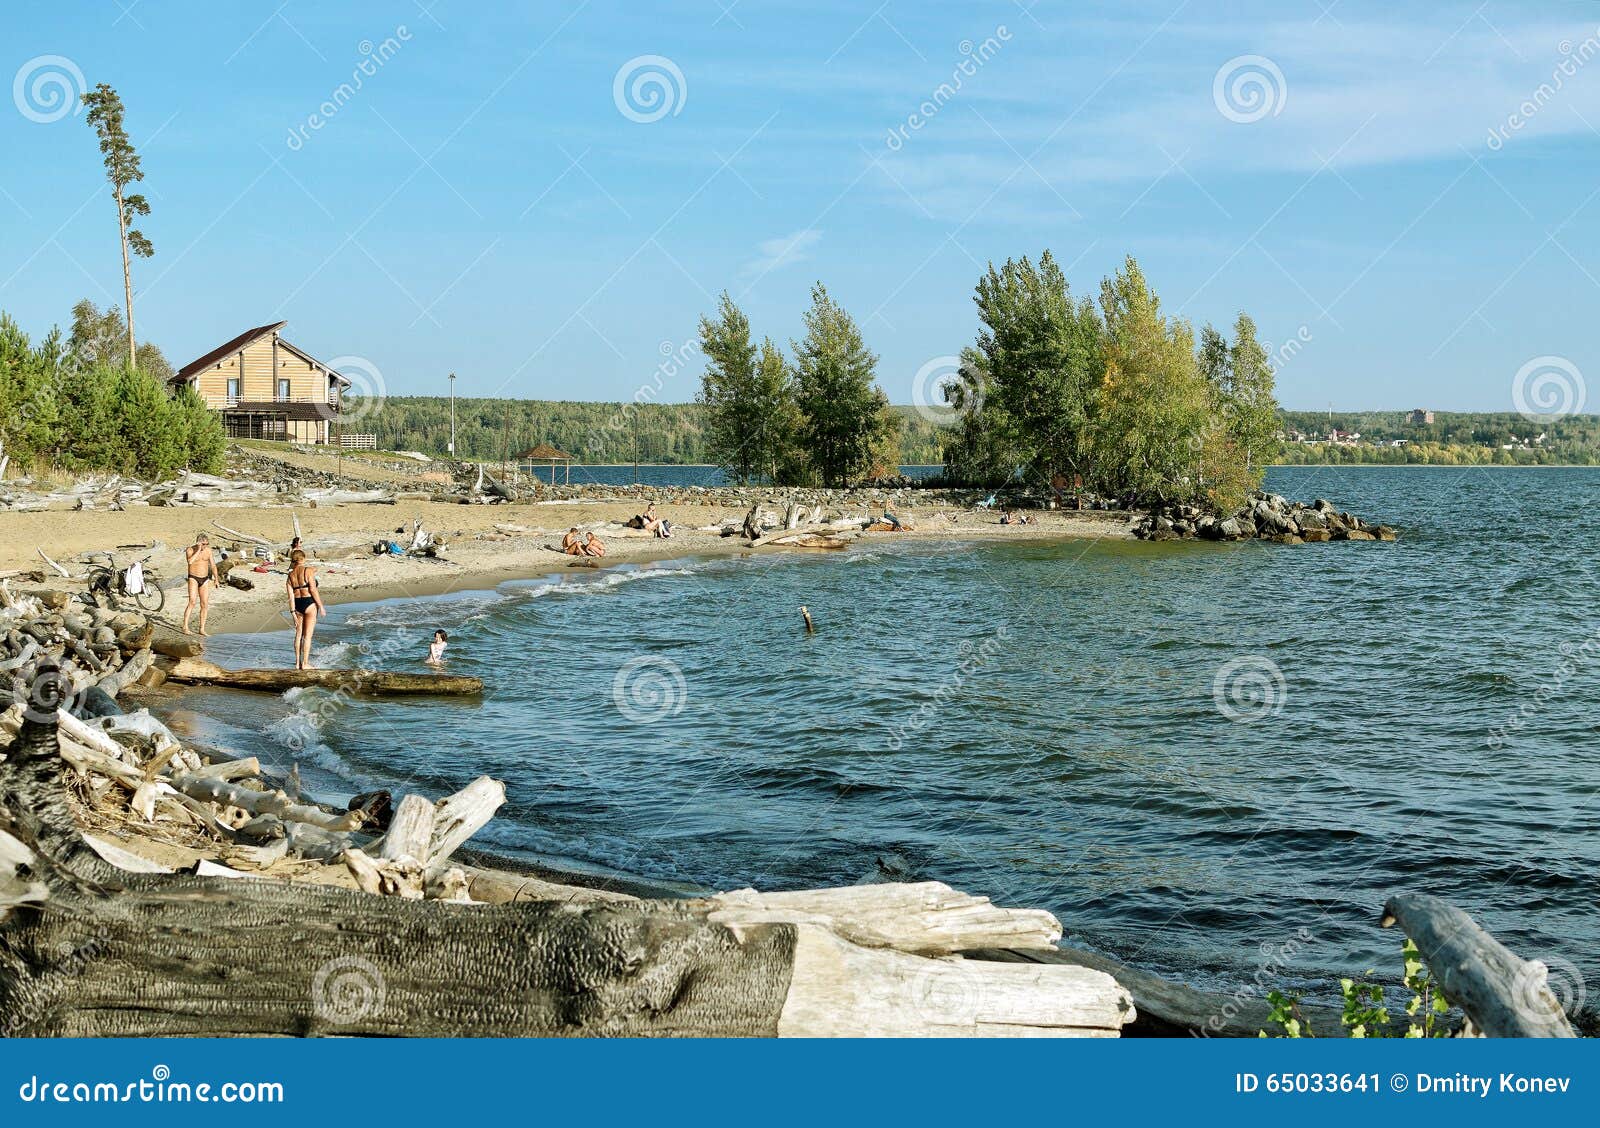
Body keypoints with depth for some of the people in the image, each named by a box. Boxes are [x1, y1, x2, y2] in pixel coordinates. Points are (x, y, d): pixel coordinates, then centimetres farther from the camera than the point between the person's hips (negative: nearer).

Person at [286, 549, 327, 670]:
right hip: (309, 603, -5)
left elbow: (291, 595, 2)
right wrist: (321, 606, -8)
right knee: (308, 635, 0)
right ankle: (305, 664, 0)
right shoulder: (308, 571, -10)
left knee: (298, 634, 14)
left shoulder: (291, 575, 5)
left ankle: (298, 663, 17)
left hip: (297, 604, 5)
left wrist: (293, 612, 4)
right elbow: (313, 589, -15)